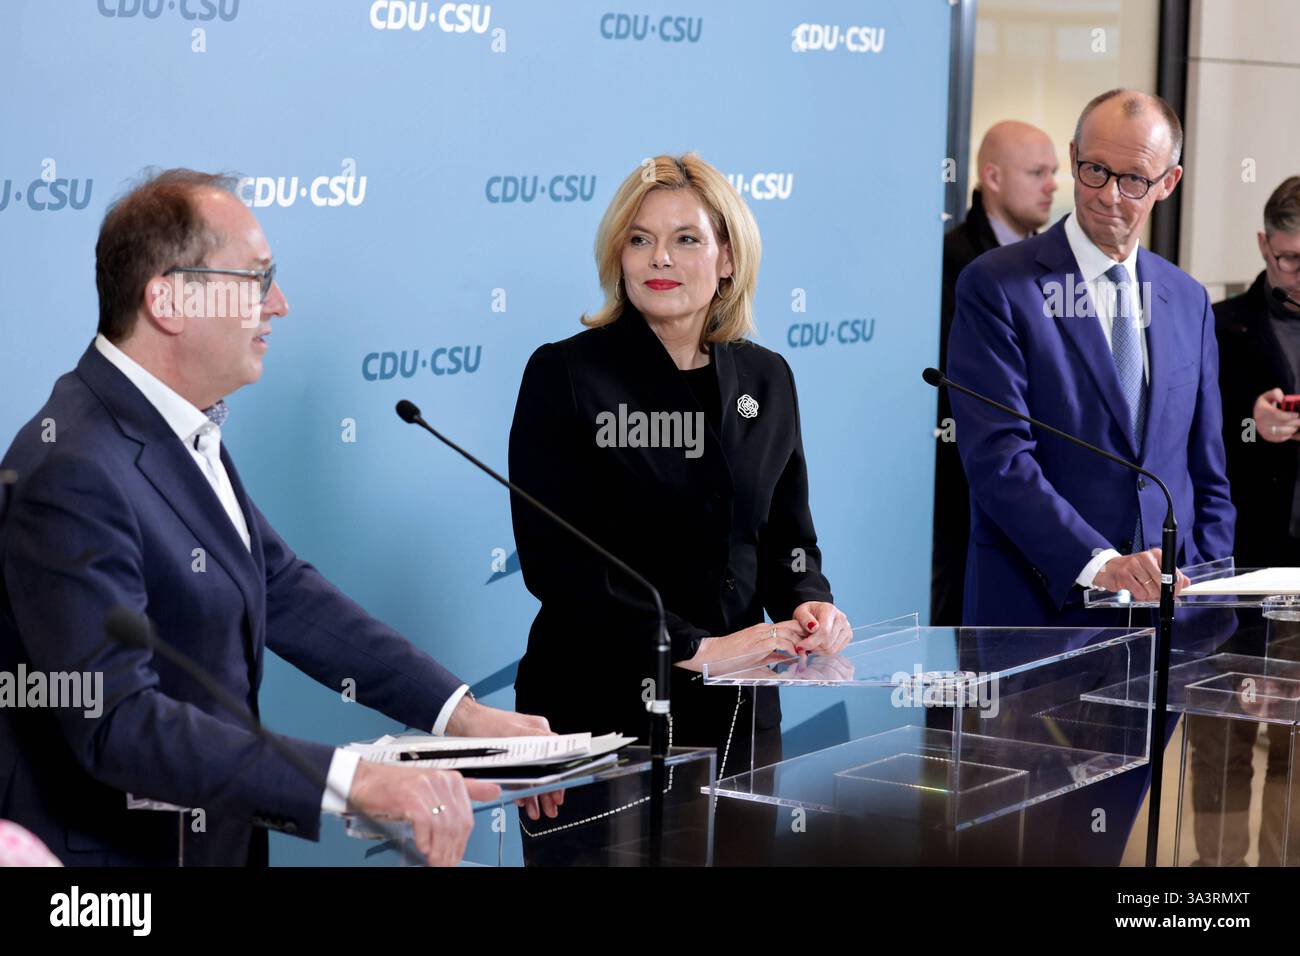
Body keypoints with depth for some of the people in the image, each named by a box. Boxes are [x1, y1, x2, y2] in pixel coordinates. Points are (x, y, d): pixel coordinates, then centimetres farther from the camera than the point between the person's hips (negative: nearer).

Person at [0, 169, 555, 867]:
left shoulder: (188, 428, 5)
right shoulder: (72, 471, -24)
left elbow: (282, 590, 10)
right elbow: (117, 722, -30)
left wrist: (462, 714, 2)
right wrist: (355, 781, -35)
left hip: (214, 836, 8)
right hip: (110, 849, -8)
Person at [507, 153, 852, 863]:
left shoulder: (765, 379, 8)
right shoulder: (565, 374, -7)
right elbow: (555, 561, -14)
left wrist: (809, 604, -8)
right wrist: (694, 646, -19)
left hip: (738, 713, 4)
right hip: (602, 709, -4)